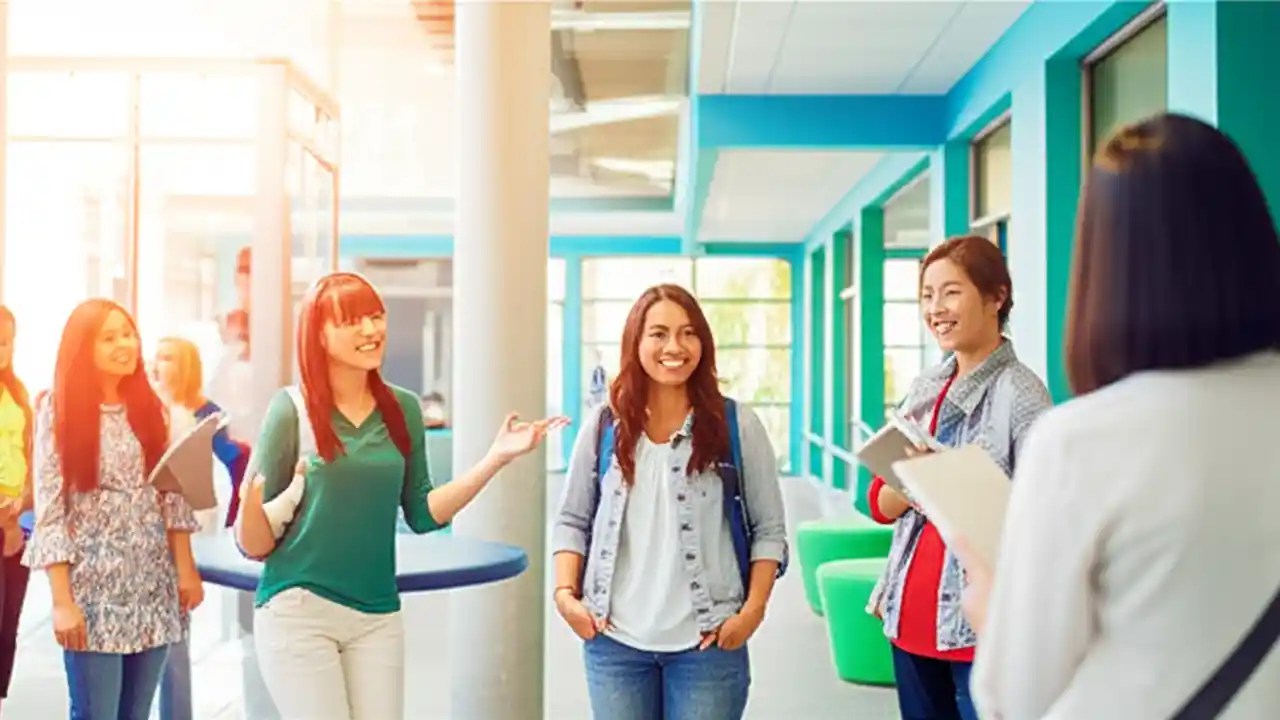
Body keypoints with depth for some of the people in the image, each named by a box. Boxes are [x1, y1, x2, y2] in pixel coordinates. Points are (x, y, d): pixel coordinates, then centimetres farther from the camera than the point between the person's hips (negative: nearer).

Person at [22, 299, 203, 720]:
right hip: (94, 591, -4)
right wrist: (62, 601, -14)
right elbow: (49, 511, -9)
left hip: (153, 588, 4)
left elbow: (173, 494, 9)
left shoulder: (150, 408, 9)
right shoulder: (59, 410, -5)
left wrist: (186, 569, 2)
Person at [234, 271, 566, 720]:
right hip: (297, 611, -4)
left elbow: (422, 514, 9)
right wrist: (250, 497, -27)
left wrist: (497, 458, 2)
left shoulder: (402, 409, 3)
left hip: (377, 616, 4)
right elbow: (257, 545, -6)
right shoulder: (293, 409, -8)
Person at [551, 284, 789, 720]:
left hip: (707, 642, -2)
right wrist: (565, 593, -3)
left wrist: (753, 609, -8)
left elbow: (769, 528, 1)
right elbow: (572, 520, 9)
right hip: (615, 640, 2)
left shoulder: (737, 425, -2)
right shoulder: (603, 426, 4)